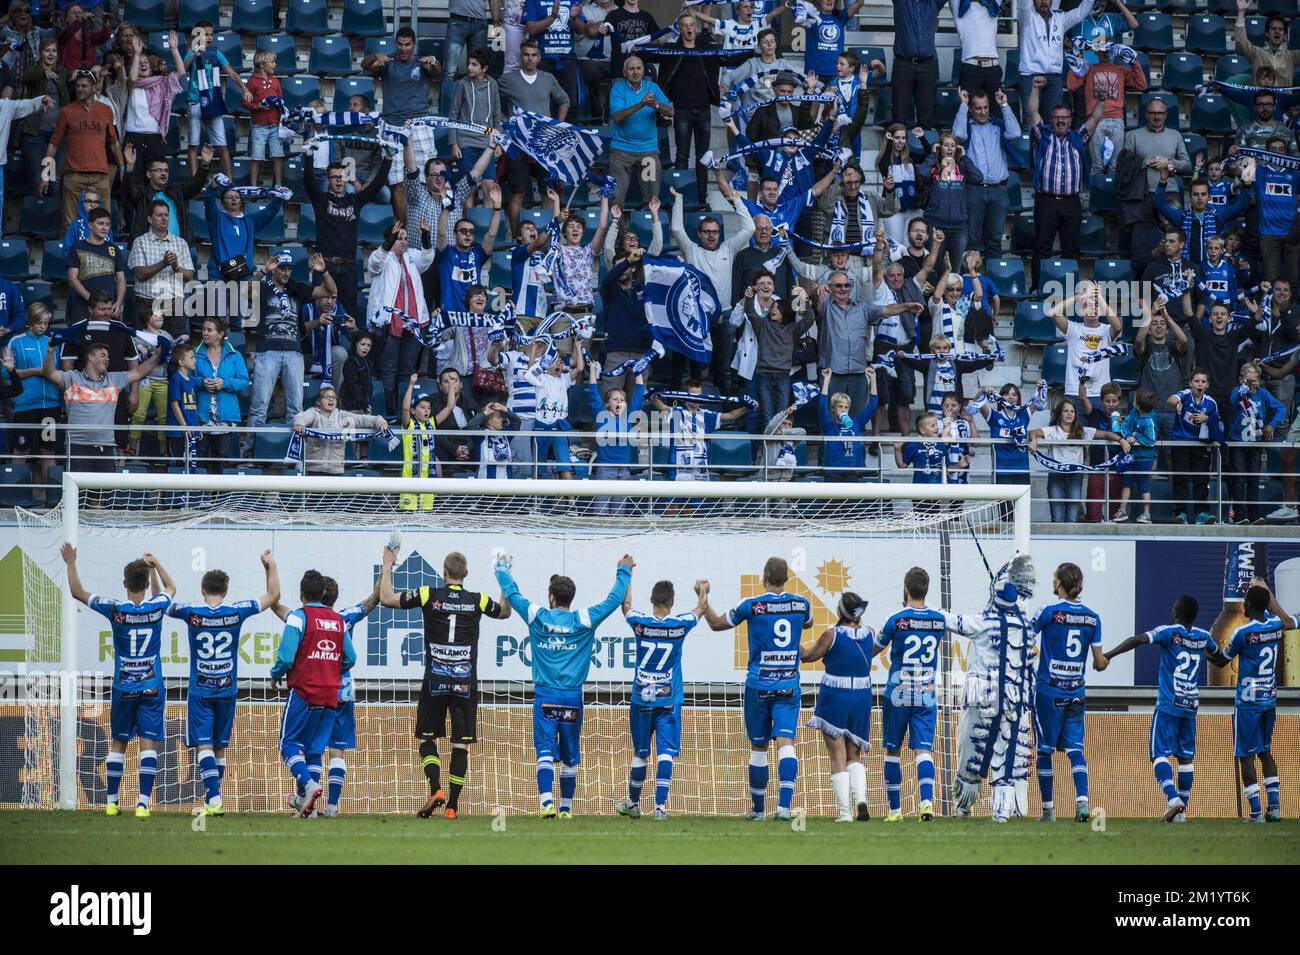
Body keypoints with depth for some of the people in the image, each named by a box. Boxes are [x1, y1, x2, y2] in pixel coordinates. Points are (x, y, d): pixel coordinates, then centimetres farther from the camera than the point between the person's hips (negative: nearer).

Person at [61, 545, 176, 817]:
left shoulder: (115, 609, -8)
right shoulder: (156, 607, -4)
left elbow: (77, 592, 5)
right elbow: (170, 588, 22)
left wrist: (71, 563, 15)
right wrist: (155, 565, 31)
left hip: (123, 689, 0)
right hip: (152, 688, 0)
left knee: (118, 743, 12)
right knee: (149, 744, -5)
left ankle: (111, 802, 14)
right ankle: (143, 802, -16)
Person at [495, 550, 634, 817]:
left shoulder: (536, 616, -1)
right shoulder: (584, 620, -1)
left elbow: (511, 593, 13)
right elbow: (615, 599, 9)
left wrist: (501, 568, 30)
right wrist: (624, 571, 25)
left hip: (545, 696, -1)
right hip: (572, 698, 1)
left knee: (545, 752, -8)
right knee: (570, 757, 11)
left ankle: (547, 802, -25)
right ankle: (566, 808, 17)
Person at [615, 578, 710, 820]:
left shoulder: (639, 623, -5)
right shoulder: (679, 625, -6)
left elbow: (626, 605, 18)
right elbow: (701, 608, 16)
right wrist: (703, 591, 37)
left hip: (641, 699, 2)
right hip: (669, 700, -2)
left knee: (640, 754, 12)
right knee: (665, 752, -5)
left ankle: (633, 804, 25)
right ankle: (660, 805, -16)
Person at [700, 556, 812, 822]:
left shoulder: (751, 605, -8)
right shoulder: (800, 603, 1)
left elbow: (717, 623, 6)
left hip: (758, 686, -1)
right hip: (789, 686, 1)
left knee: (758, 747, 11)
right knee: (786, 742, -8)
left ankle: (758, 809, 20)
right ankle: (784, 805, -25)